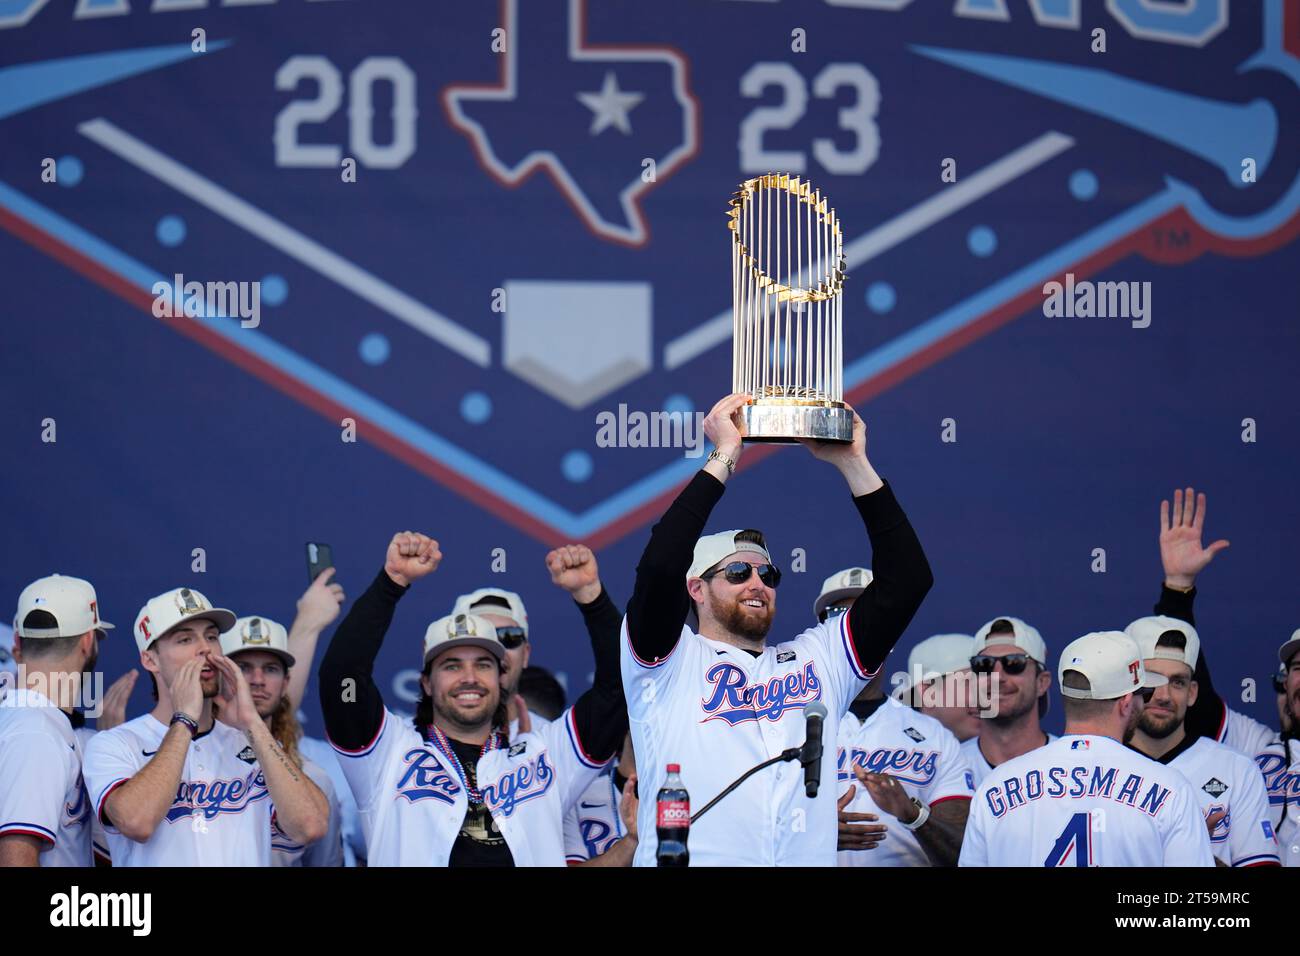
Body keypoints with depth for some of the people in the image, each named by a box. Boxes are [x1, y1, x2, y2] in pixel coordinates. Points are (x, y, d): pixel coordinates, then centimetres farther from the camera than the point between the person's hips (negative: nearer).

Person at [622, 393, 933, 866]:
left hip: (808, 859, 3)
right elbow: (660, 567, -6)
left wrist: (853, 463, 12)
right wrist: (724, 456, 1)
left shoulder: (818, 661, 21)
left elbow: (906, 577, 17)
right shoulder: (669, 660, 11)